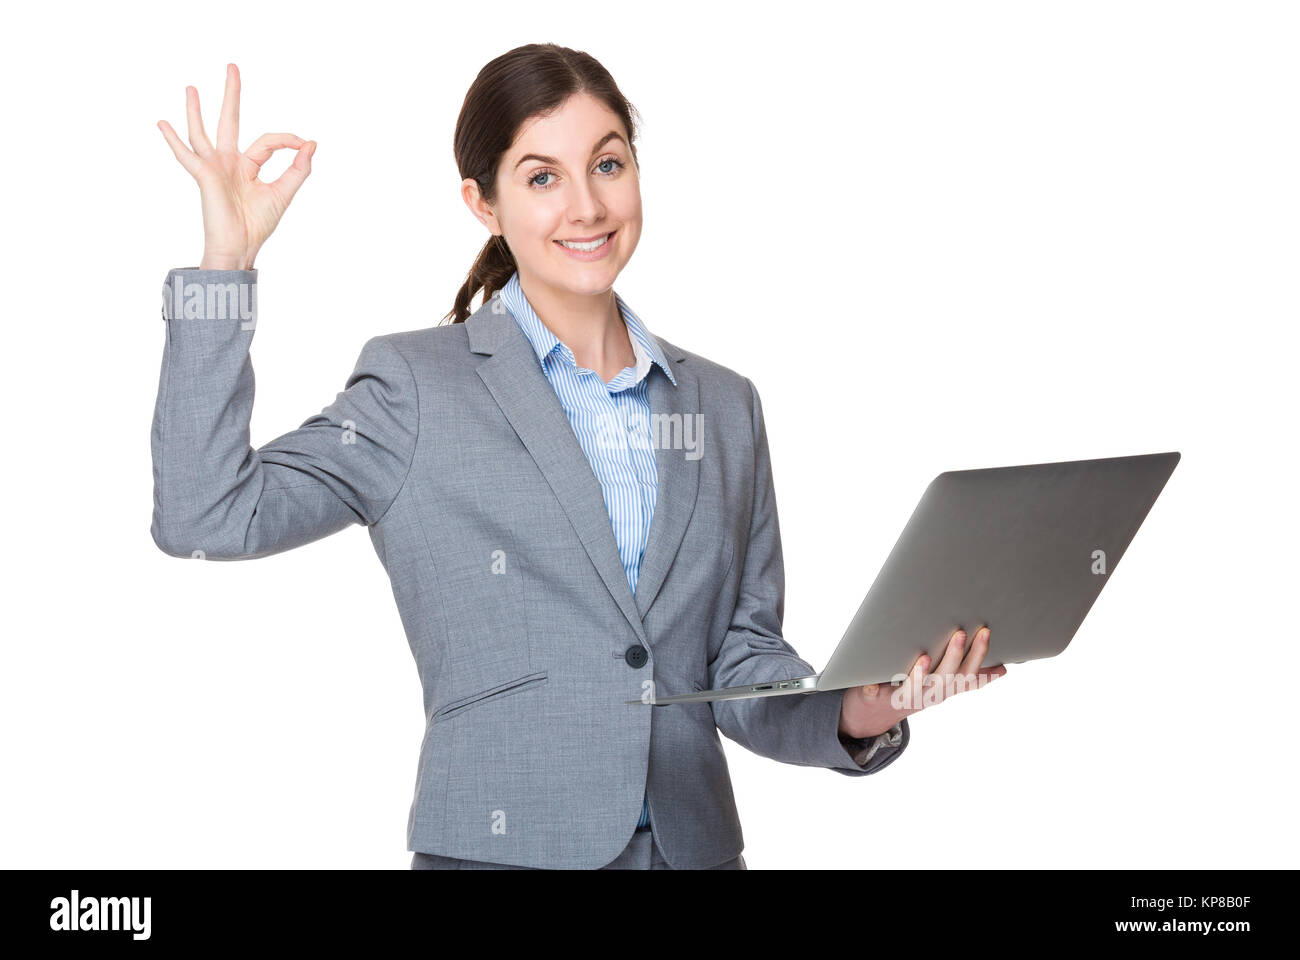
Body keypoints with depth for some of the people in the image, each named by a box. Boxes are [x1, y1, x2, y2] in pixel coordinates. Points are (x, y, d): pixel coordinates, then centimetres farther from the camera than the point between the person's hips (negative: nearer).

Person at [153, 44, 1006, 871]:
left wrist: (855, 714, -10)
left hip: (697, 844, 4)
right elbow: (206, 515, -11)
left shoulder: (726, 406, 10)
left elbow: (743, 666, 10)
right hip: (501, 850, -3)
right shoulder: (417, 385, -2)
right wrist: (226, 263, -14)